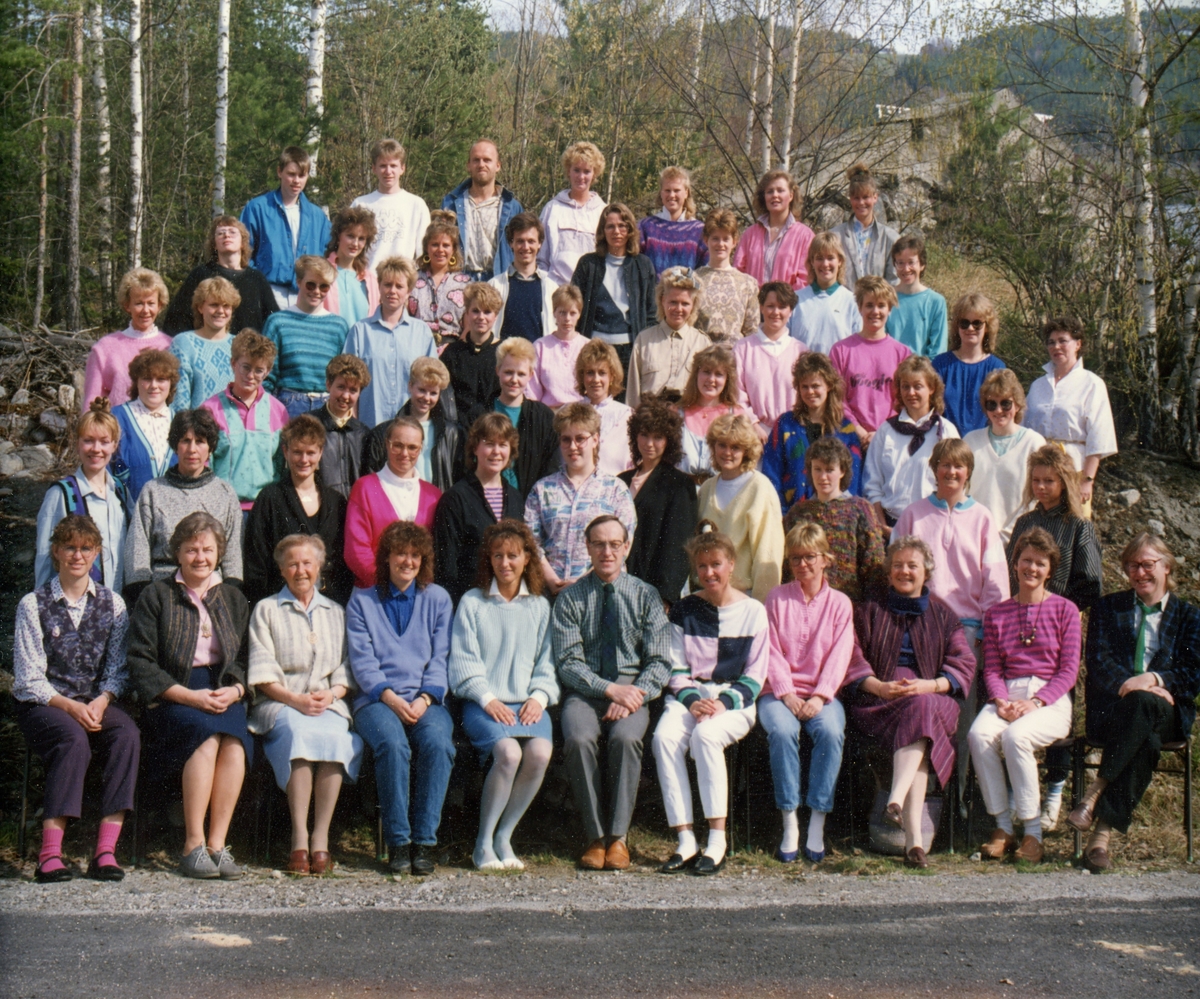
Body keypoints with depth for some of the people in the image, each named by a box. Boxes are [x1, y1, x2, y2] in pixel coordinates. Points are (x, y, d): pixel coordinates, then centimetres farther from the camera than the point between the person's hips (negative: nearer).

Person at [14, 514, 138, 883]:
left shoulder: (112, 604, 11)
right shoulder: (33, 605, 1)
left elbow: (119, 669, 5)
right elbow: (29, 679, -5)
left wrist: (102, 701, -16)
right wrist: (70, 706, -20)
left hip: (97, 703, 3)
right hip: (43, 705, -3)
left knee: (127, 734, -30)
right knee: (73, 738, -36)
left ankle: (105, 850, -34)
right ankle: (50, 854, -37)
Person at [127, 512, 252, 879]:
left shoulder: (233, 598, 18)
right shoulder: (157, 596, 6)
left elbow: (247, 660, 14)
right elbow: (141, 663, -2)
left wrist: (234, 691, -9)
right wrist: (189, 696, -14)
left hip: (224, 695, 3)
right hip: (170, 698, -3)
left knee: (235, 740, -31)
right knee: (206, 735, -34)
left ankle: (217, 844, -27)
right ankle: (193, 846, -29)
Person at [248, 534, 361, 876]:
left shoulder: (336, 613, 23)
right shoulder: (267, 609, 14)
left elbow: (347, 669, 15)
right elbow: (262, 673, 4)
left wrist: (331, 694, -7)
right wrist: (294, 698, -13)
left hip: (328, 705, 2)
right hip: (280, 704, -2)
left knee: (334, 735, -35)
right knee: (298, 731, -38)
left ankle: (320, 839, -32)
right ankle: (299, 838, -36)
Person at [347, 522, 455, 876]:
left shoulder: (437, 599, 17)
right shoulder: (362, 601, 15)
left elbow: (441, 657, 8)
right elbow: (362, 660, 4)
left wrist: (425, 698, -10)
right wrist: (389, 697, -13)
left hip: (426, 700, 1)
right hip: (377, 700, -1)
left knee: (438, 742, -33)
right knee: (392, 743, -34)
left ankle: (424, 840, -26)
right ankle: (397, 841, -26)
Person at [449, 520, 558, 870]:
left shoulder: (540, 606, 17)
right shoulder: (471, 603, 8)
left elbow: (547, 662, 13)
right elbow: (463, 662, 1)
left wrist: (539, 696, -5)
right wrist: (488, 699, -12)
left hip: (528, 703, 3)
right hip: (483, 703, -3)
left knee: (540, 753, -29)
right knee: (509, 752, -31)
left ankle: (503, 838, -12)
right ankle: (483, 843, -15)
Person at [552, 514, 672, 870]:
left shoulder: (646, 596, 9)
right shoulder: (570, 598, 6)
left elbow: (660, 662, 3)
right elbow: (567, 663, -2)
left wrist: (636, 694, -16)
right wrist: (610, 689, -16)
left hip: (633, 690, 0)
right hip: (584, 693, 0)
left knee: (626, 738, -32)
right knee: (579, 739, -32)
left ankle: (618, 837, -23)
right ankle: (595, 836, -21)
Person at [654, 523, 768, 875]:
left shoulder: (752, 612, 6)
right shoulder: (683, 611, 13)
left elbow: (755, 676, 2)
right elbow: (676, 669, 9)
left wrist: (724, 702, -15)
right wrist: (692, 700, -11)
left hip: (734, 703, -2)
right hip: (688, 696, 3)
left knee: (706, 736, -35)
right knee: (664, 737, -30)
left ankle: (717, 841, -30)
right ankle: (685, 842, -30)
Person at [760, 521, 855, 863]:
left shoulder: (839, 603, 10)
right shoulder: (777, 598, 10)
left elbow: (839, 656, 1)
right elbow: (772, 652, 2)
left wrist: (819, 697, -14)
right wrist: (787, 695, -12)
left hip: (822, 693, 0)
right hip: (781, 691, 0)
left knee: (831, 731, -33)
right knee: (782, 730, -34)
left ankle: (818, 823, -27)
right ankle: (790, 823, -28)